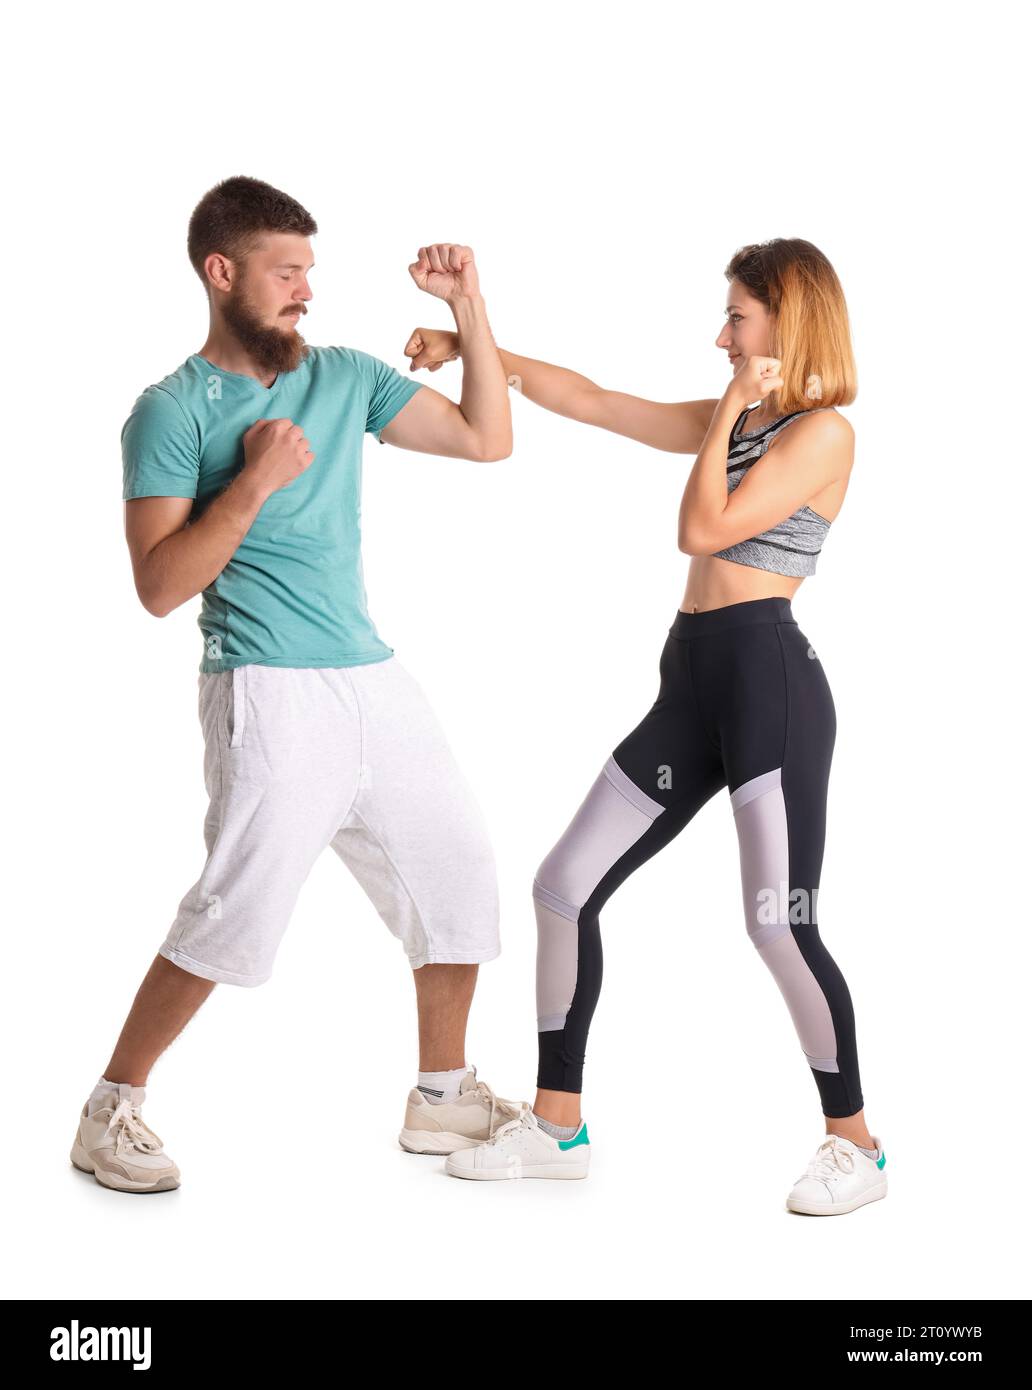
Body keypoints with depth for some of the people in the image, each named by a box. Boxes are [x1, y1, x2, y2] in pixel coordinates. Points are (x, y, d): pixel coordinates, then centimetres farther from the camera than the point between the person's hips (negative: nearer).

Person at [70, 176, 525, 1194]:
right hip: (272, 692, -7)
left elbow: (487, 439, 11)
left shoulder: (345, 377, 11)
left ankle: (442, 1098, 26)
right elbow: (159, 585, -12)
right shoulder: (171, 412, -5)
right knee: (235, 910, -9)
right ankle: (112, 1112, 11)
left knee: (456, 871, 10)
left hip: (376, 680, 7)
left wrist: (467, 307, 3)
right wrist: (253, 483, -19)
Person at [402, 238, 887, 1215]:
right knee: (564, 888, 5)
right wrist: (476, 345, 20)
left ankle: (854, 1143, 13)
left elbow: (703, 531, -14)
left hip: (770, 683, -8)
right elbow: (590, 402, 21)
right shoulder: (732, 421, 19)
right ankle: (557, 1126, 15)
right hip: (692, 685, 9)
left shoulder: (821, 432, -5)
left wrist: (731, 409, -4)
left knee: (780, 924, -9)